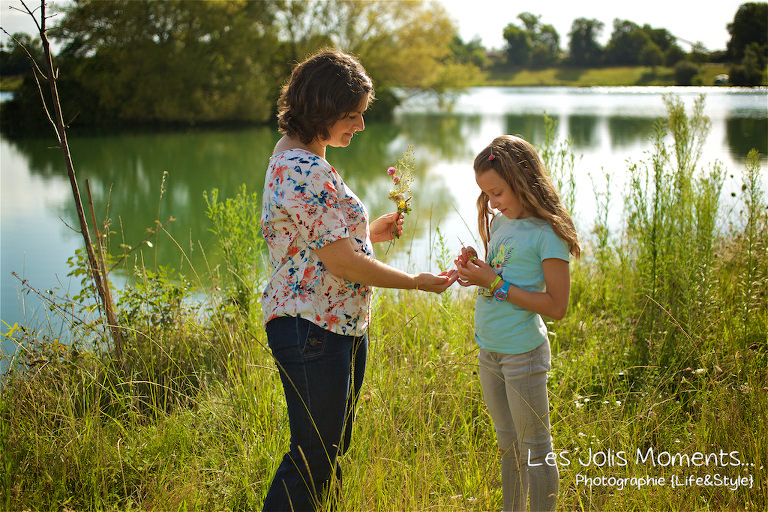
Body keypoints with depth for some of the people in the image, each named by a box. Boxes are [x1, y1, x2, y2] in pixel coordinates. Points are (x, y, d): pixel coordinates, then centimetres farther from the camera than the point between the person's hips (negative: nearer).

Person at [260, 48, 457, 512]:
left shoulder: (295, 156, 11)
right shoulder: (305, 174, -23)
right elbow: (343, 264, -22)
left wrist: (369, 232, 11)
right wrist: (418, 282, -12)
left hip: (343, 326, 11)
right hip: (313, 331, -11)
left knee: (333, 448, 19)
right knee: (313, 456, 0)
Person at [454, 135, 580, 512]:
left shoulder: (547, 233, -15)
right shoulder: (500, 223, 8)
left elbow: (556, 306, -18)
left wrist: (495, 283, -20)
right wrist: (474, 269, -3)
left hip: (523, 353, -8)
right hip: (489, 352, 8)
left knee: (536, 452, 4)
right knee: (508, 448, 20)